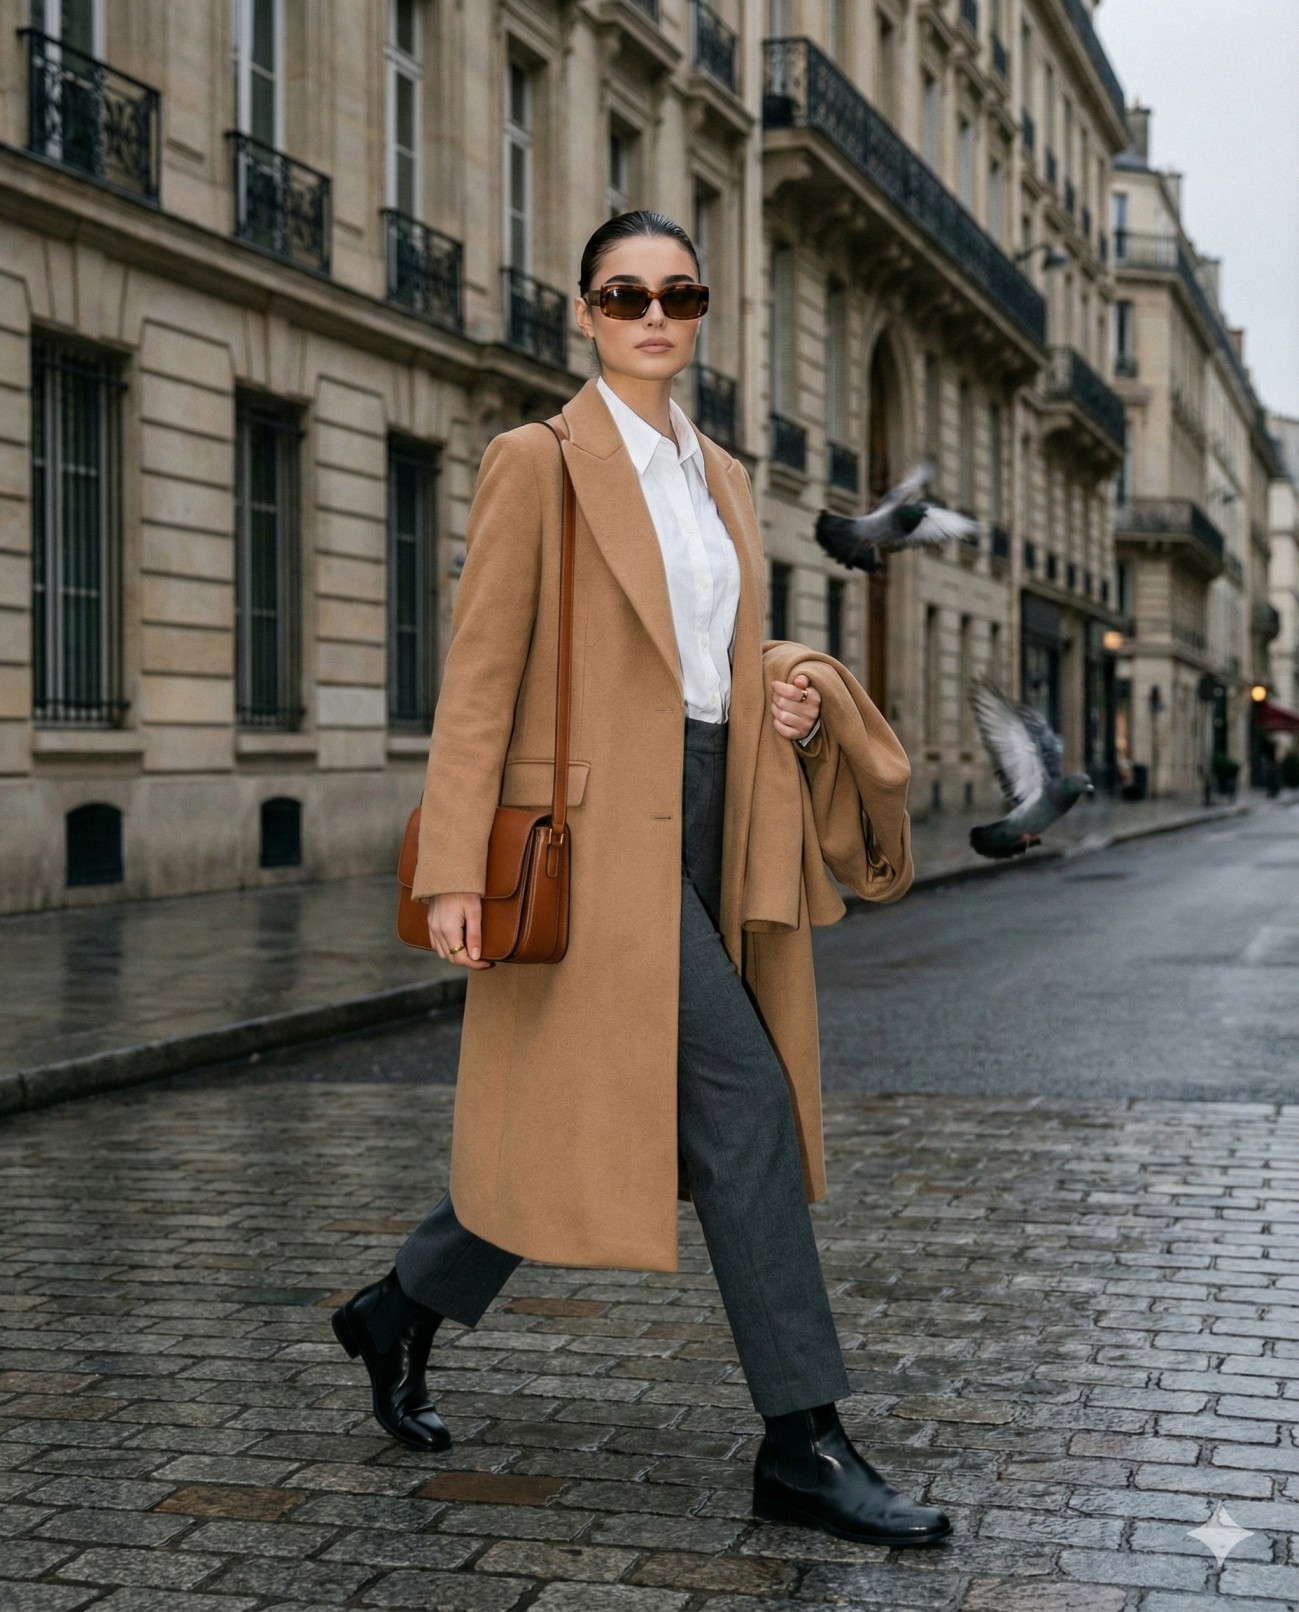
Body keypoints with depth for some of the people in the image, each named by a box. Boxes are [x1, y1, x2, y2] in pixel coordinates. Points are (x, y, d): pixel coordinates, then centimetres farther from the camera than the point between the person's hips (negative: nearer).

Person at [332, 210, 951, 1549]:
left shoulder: (720, 478, 17)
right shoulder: (537, 462, -4)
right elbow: (480, 673, -8)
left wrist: (786, 715, 2)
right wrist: (452, 870, -15)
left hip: (696, 824, 8)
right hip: (596, 827, -8)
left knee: (592, 1125, 13)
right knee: (745, 1102, -12)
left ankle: (400, 1313, 33)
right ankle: (801, 1443, -4)